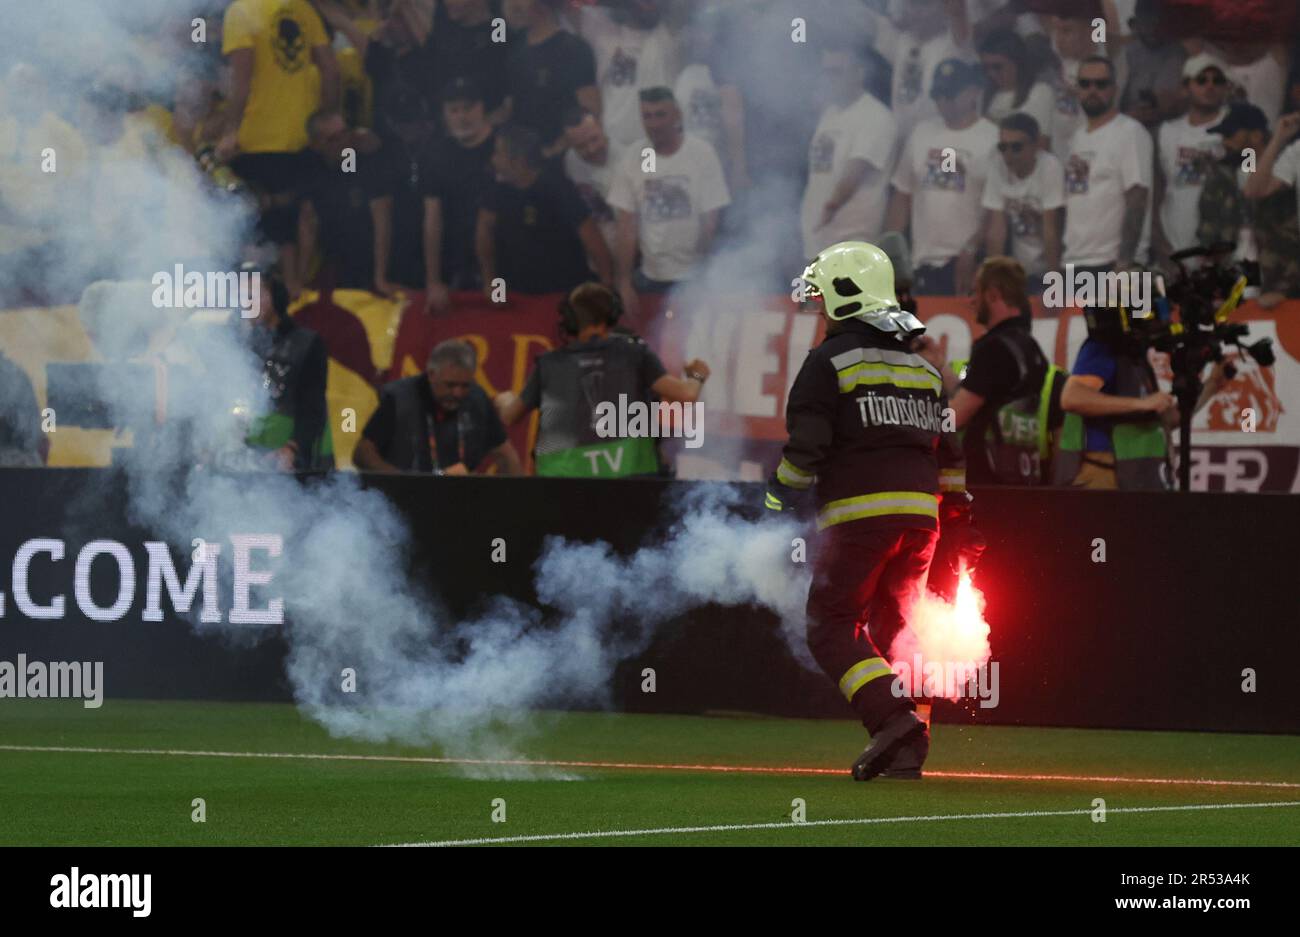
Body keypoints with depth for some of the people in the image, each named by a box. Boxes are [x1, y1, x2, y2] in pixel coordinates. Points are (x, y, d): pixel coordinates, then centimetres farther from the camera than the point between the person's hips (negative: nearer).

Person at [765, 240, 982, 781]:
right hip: (920, 511, 6)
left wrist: (778, 510, 0)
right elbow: (947, 453, 18)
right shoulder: (921, 364, 17)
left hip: (859, 514, -6)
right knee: (892, 629, 14)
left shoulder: (831, 361, -4)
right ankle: (906, 749, 6)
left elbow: (805, 449, -9)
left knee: (832, 628, -1)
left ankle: (891, 716, -21)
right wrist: (960, 523, 21)